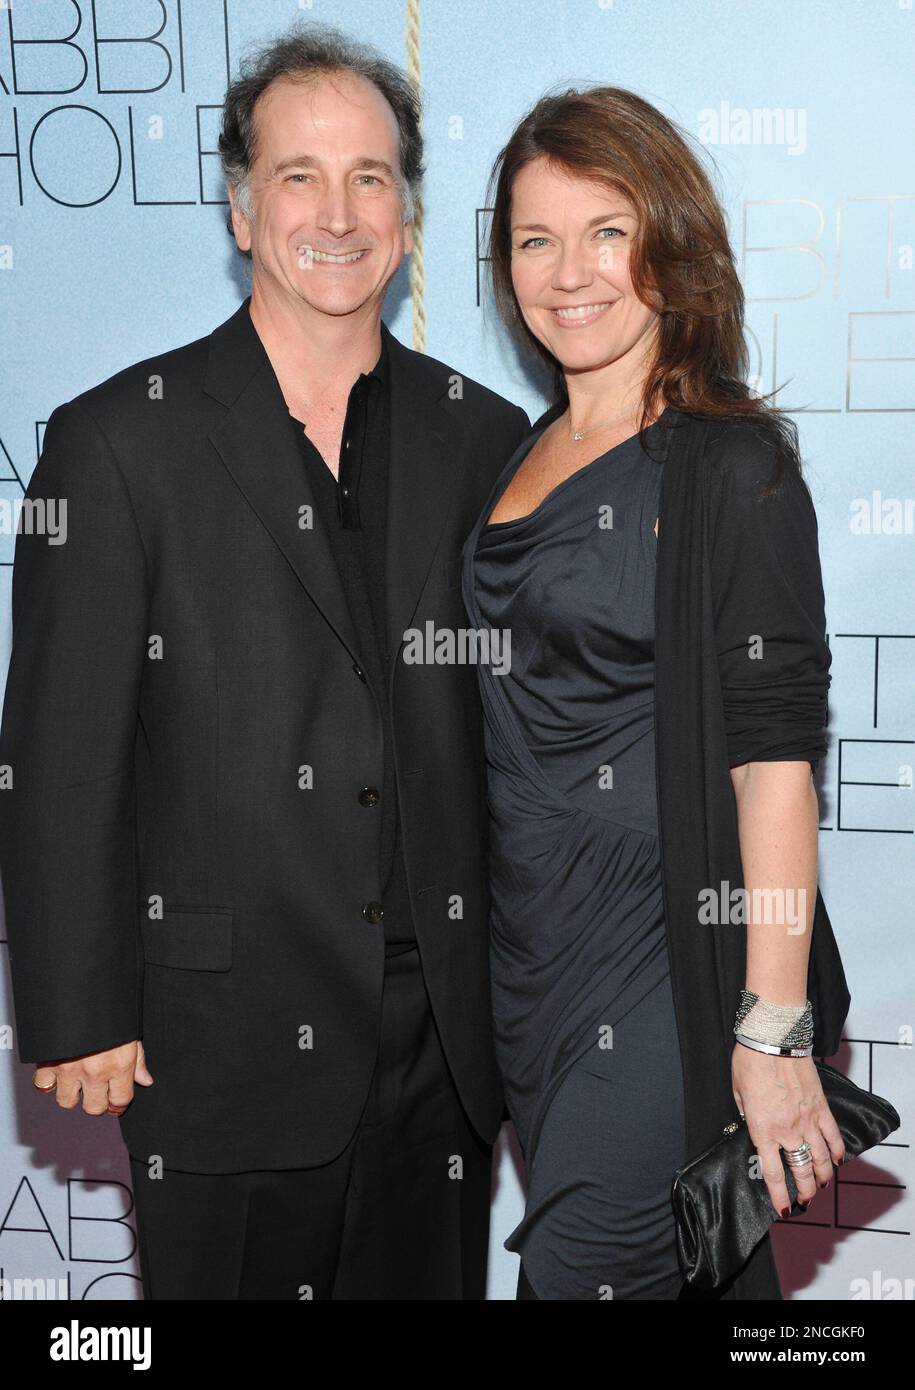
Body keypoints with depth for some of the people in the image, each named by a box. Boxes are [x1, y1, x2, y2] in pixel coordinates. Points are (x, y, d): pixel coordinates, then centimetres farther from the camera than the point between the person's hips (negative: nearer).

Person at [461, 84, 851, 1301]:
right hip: (533, 967, 7)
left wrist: (772, 1031, -19)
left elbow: (774, 755, -17)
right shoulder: (528, 454, 10)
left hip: (666, 973, -7)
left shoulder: (730, 463, -13)